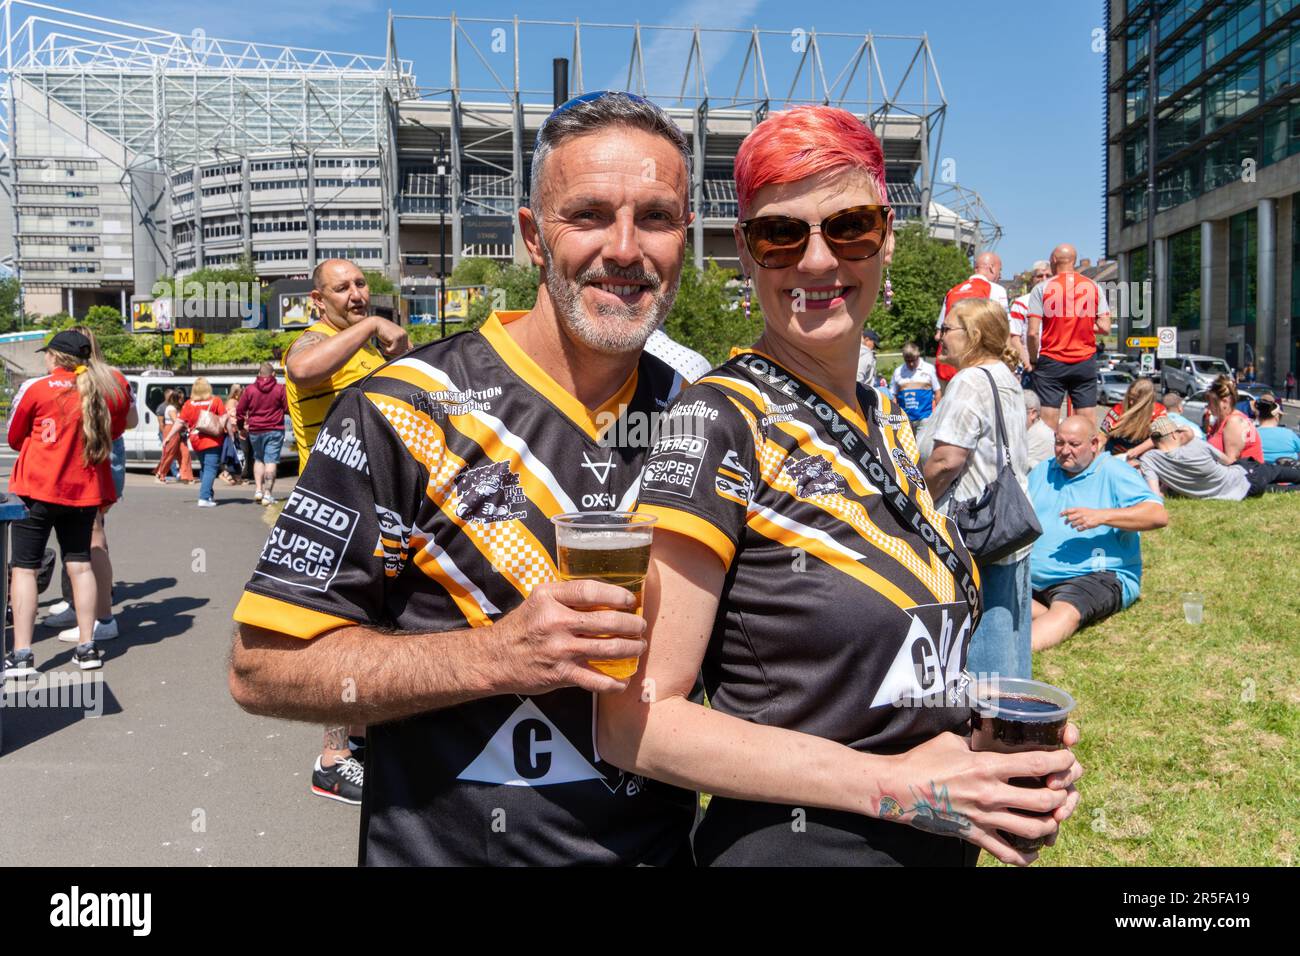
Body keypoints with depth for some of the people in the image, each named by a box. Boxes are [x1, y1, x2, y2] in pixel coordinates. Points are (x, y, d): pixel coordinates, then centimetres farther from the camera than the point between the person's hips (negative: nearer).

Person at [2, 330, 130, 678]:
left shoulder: (35, 388, -9)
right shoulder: (112, 387, 1)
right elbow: (116, 430, 15)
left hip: (37, 489, -4)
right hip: (84, 491, 4)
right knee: (80, 565, 12)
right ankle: (87, 647, 14)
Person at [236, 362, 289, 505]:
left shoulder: (249, 389, 1)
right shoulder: (280, 389, -5)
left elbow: (239, 410, 5)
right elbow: (288, 409, -3)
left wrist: (242, 425, 19)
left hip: (255, 431, 2)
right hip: (274, 430, -2)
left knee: (258, 459, 20)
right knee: (271, 461, -3)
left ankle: (258, 489, 11)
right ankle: (268, 494, -7)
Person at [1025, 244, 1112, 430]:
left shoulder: (1042, 288, -4)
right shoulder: (1094, 287, 5)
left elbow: (1033, 332, -11)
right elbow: (1105, 328, 1)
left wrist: (1033, 360, 2)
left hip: (1051, 361, -2)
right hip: (1085, 361, 3)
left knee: (1048, 425, -2)